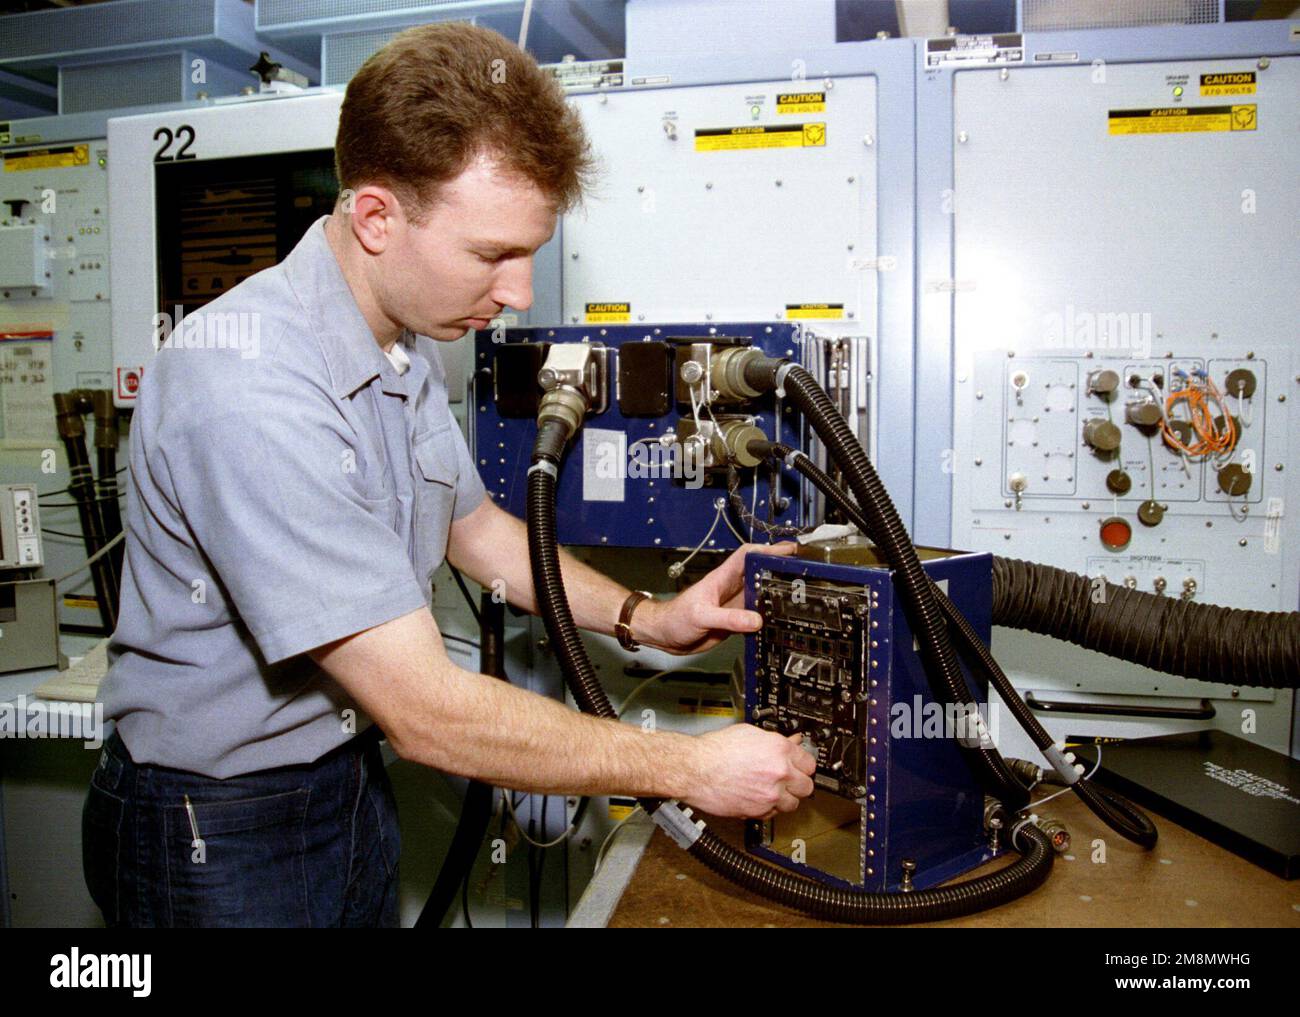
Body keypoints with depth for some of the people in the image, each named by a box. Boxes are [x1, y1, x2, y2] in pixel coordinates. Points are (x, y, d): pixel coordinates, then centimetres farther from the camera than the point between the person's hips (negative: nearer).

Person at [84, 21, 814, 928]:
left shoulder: (409, 349, -1)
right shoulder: (252, 393, -32)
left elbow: (474, 524, 13)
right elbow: (427, 714, -31)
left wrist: (646, 617, 0)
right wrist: (688, 768, -22)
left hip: (353, 780, 8)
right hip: (219, 833, -7)